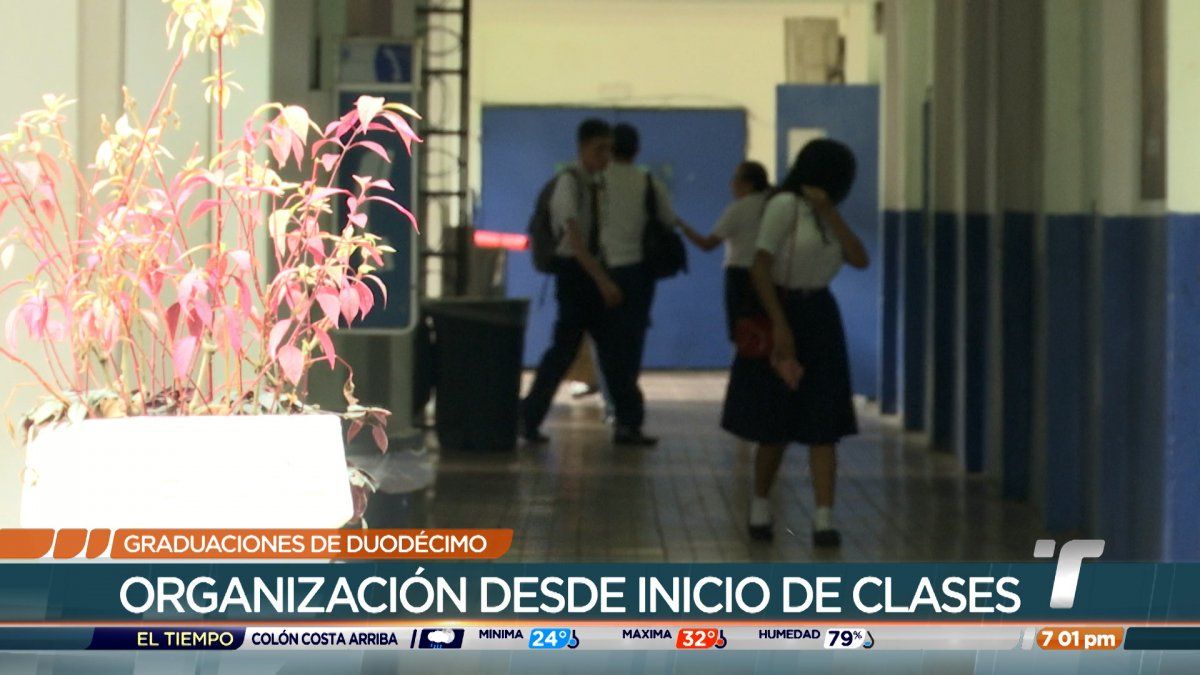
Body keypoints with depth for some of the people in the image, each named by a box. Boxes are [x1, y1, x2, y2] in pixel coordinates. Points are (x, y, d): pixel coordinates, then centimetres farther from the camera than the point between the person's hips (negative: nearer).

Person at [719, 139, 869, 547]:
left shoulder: (824, 215, 10)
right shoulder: (785, 206, -12)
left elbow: (860, 260, -1)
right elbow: (760, 268, -17)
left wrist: (830, 212, -8)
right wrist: (780, 327, -21)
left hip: (821, 321, 6)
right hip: (783, 315, -6)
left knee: (823, 425, -3)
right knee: (776, 425, 3)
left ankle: (824, 518, -7)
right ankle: (760, 507, 21)